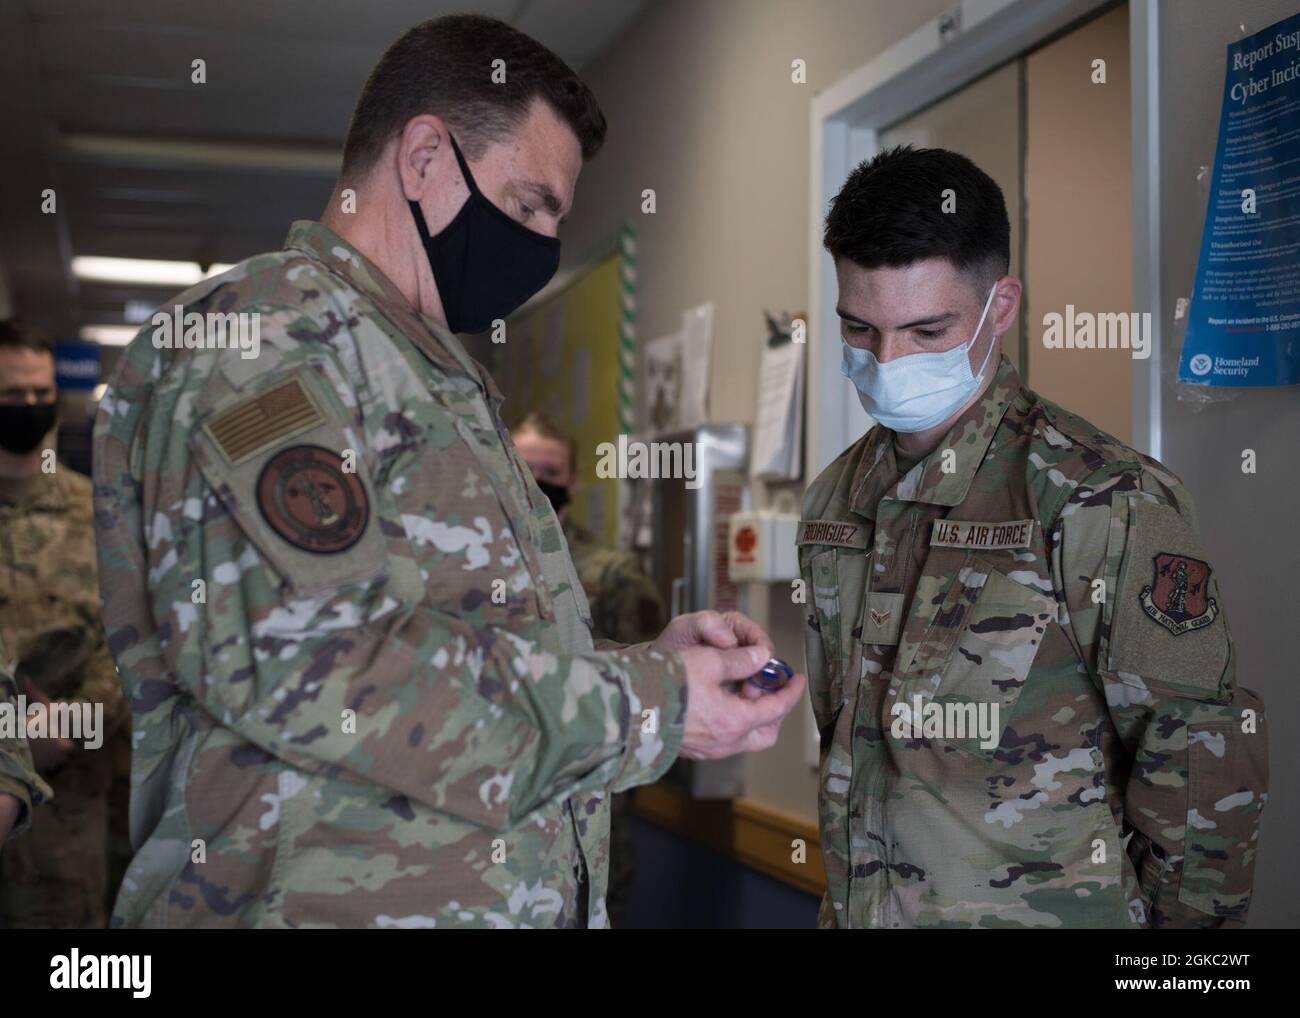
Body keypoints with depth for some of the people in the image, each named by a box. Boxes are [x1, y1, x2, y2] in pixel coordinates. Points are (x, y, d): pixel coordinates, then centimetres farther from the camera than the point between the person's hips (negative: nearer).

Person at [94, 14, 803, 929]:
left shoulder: (439, 380, 20)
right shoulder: (265, 331, -11)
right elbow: (279, 658, -23)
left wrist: (651, 660, 7)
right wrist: (639, 709, -18)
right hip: (331, 898, -9)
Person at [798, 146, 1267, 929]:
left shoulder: (1109, 504, -17)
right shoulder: (837, 497, 3)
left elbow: (1203, 781, -13)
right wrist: (844, 898, 11)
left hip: (1047, 909, -5)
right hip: (857, 907, 5)